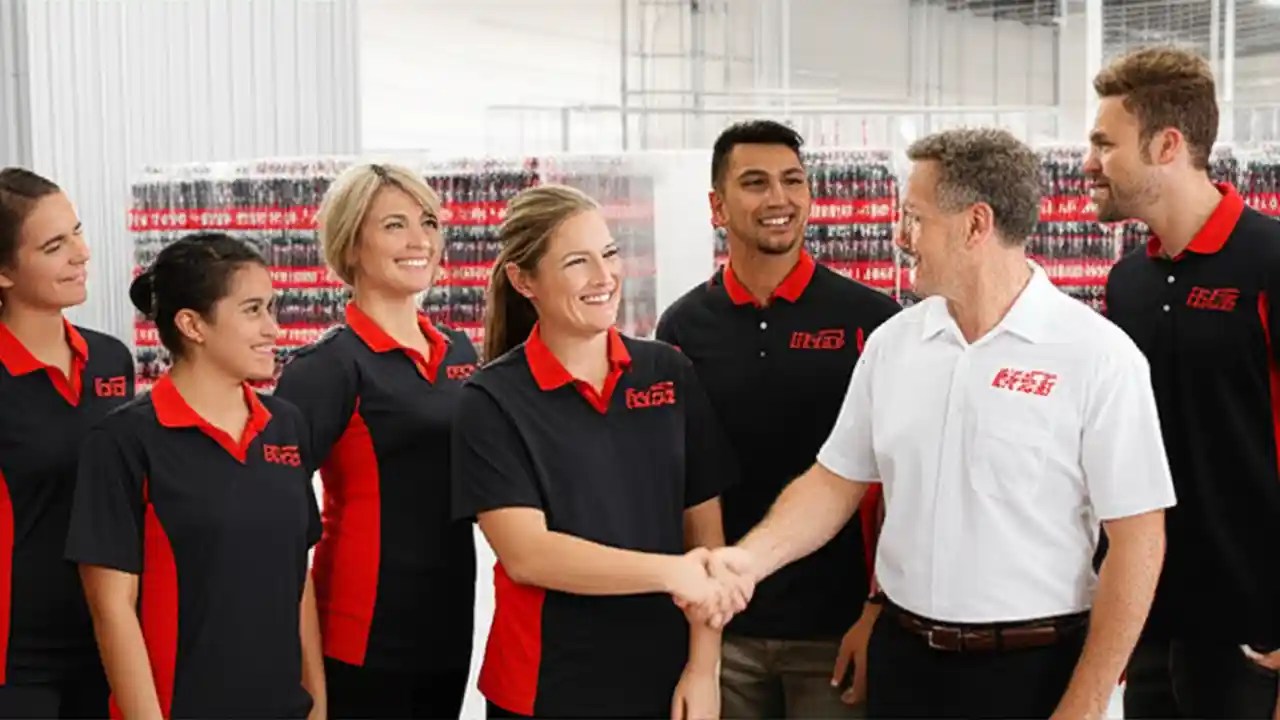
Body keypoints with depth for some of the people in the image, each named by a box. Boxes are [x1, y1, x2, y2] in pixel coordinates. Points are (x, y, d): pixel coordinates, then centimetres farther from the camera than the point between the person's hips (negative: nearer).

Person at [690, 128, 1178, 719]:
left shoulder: (1097, 355, -11)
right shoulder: (891, 342, 3)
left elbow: (1136, 539, -11)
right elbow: (838, 479, 10)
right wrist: (751, 558, -7)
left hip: (1033, 669, -4)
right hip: (902, 658, 5)